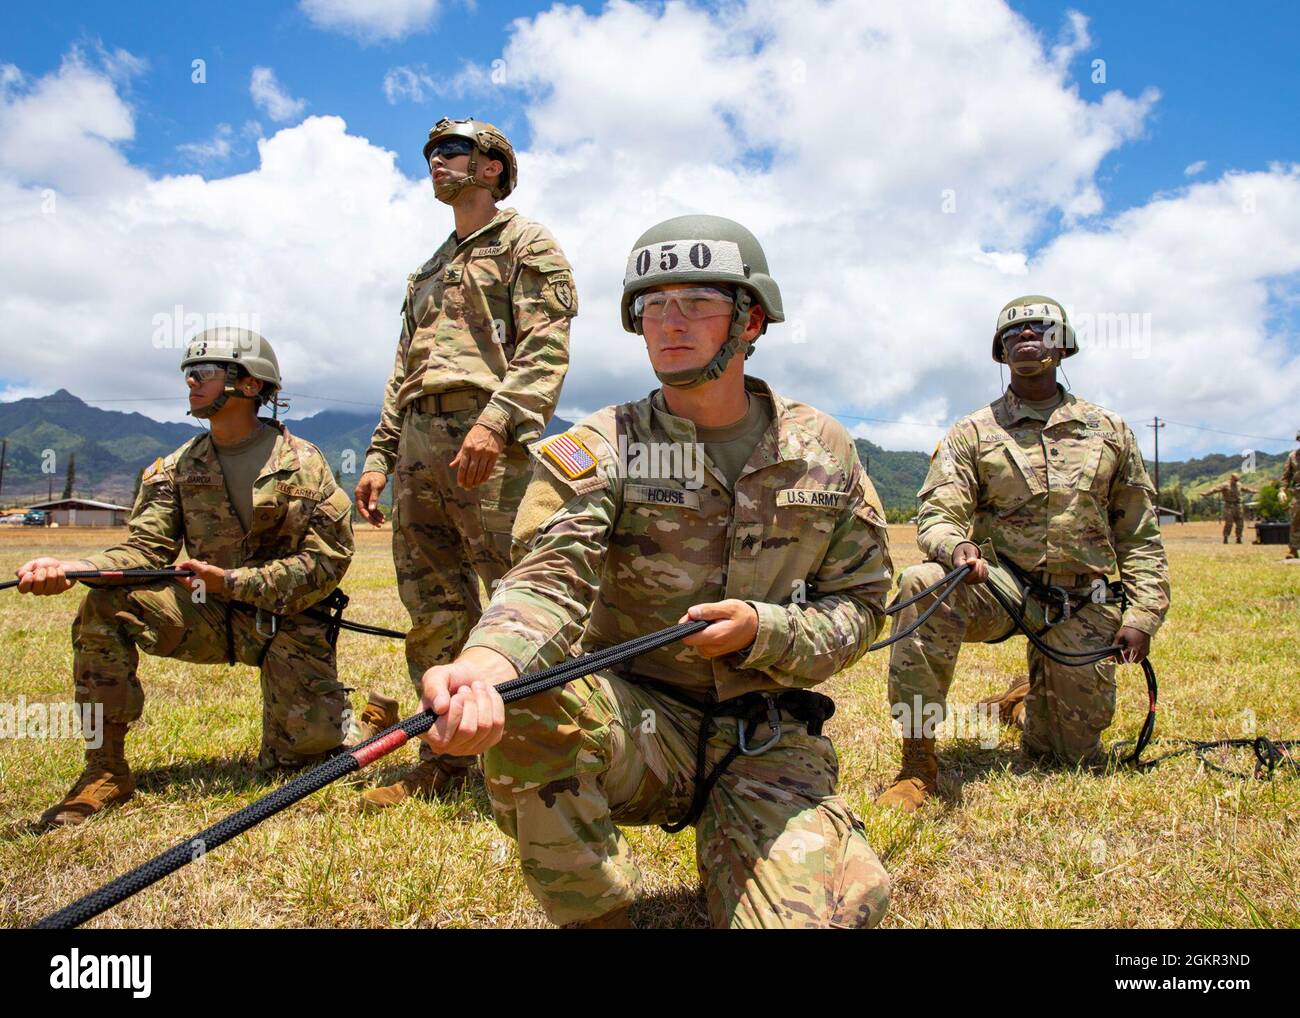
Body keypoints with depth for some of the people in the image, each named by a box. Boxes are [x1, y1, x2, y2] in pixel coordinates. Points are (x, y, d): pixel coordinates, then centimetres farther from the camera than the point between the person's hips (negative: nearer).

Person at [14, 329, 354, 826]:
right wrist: (68, 569, -24)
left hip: (289, 622, -4)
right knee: (105, 605, -19)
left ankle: (336, 709, 26)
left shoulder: (302, 463, -10)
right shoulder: (177, 468, 4)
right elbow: (145, 548, -4)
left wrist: (233, 580, -22)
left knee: (300, 755, -13)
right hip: (212, 614, 4)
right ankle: (106, 770, -10)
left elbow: (328, 559, -15)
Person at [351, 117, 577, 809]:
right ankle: (446, 757, 17)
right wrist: (381, 455, 18)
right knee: (432, 609, 8)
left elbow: (545, 345, -10)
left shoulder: (526, 243, 6)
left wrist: (496, 420, -24)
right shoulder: (429, 270, 30)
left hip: (485, 442, -8)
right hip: (419, 442, 8)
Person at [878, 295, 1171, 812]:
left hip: (1082, 609, 2)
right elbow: (938, 513, -10)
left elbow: (1139, 535, 11)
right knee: (923, 584, -36)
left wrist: (1142, 614, 1)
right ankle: (919, 763, -26)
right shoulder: (972, 433, 1)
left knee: (1076, 754, 7)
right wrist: (957, 547, -33)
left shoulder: (1109, 431, 8)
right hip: (1000, 587, -2)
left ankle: (1033, 695, 45)